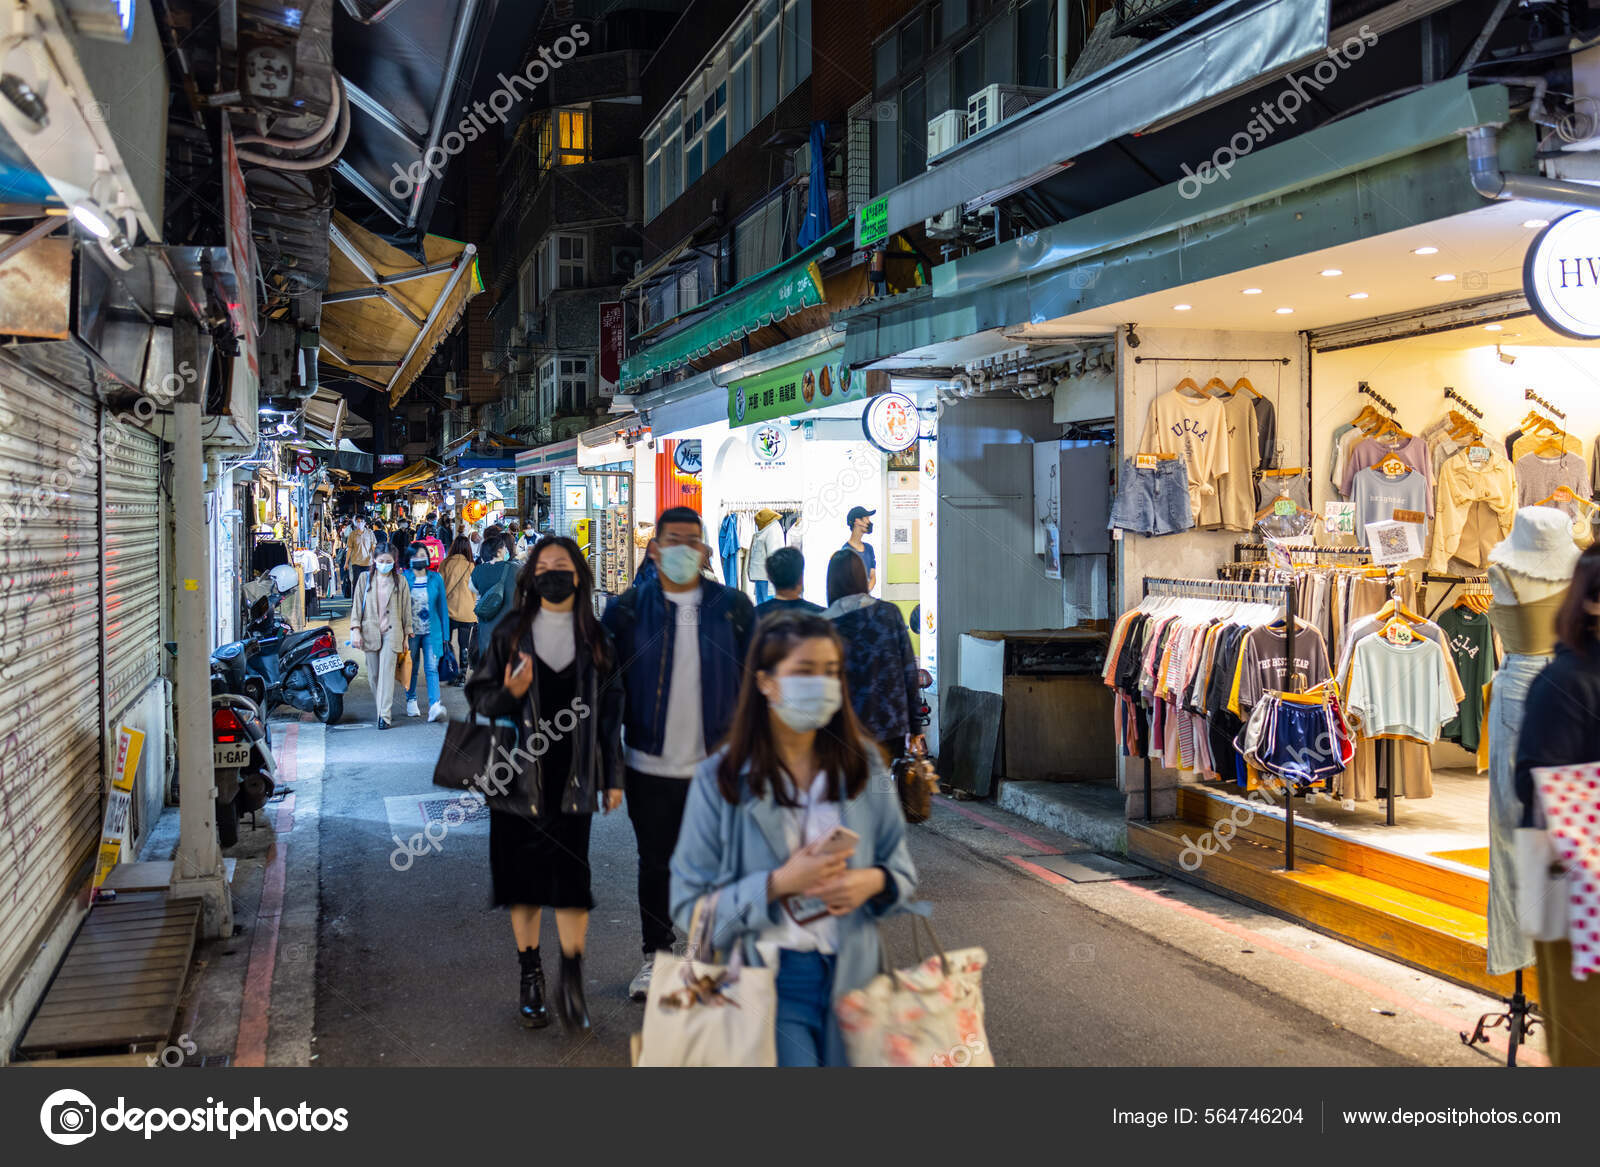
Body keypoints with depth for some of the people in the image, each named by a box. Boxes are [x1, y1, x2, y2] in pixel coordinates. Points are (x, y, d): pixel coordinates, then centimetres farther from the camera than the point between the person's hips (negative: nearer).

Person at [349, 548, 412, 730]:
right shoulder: (364, 578, 6)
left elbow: (406, 609, 9)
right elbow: (356, 605, 6)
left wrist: (406, 635, 8)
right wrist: (356, 630, -3)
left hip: (391, 633, -2)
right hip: (370, 632, 2)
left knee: (387, 671, -11)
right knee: (374, 674, 7)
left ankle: (384, 715, -14)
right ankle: (381, 706, 26)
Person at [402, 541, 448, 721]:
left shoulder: (436, 578, 3)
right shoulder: (403, 579, 0)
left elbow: (442, 606, 6)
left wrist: (445, 633, 4)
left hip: (432, 631, 0)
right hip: (410, 631, 0)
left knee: (432, 668, -10)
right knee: (411, 668, 12)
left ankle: (434, 705, -19)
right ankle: (411, 700, 31)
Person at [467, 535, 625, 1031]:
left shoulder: (595, 639, 6)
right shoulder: (511, 633, 3)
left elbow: (610, 710, 8)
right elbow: (478, 697, 5)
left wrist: (613, 777, 6)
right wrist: (508, 693, -17)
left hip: (572, 778, 0)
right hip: (519, 777, 1)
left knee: (571, 875, -8)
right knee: (523, 878, 7)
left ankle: (572, 981, 5)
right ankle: (530, 977, 22)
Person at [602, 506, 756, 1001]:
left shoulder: (733, 607, 2)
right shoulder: (628, 608, 0)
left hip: (717, 767, 0)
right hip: (650, 767, 0)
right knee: (655, 864, 11)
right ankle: (656, 956, 27)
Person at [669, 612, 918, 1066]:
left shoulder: (863, 765, 5)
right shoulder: (720, 780, -5)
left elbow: (903, 870, 11)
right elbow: (689, 904, -8)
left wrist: (872, 882, -12)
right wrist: (779, 884, -20)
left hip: (852, 975, 4)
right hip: (769, 980, -4)